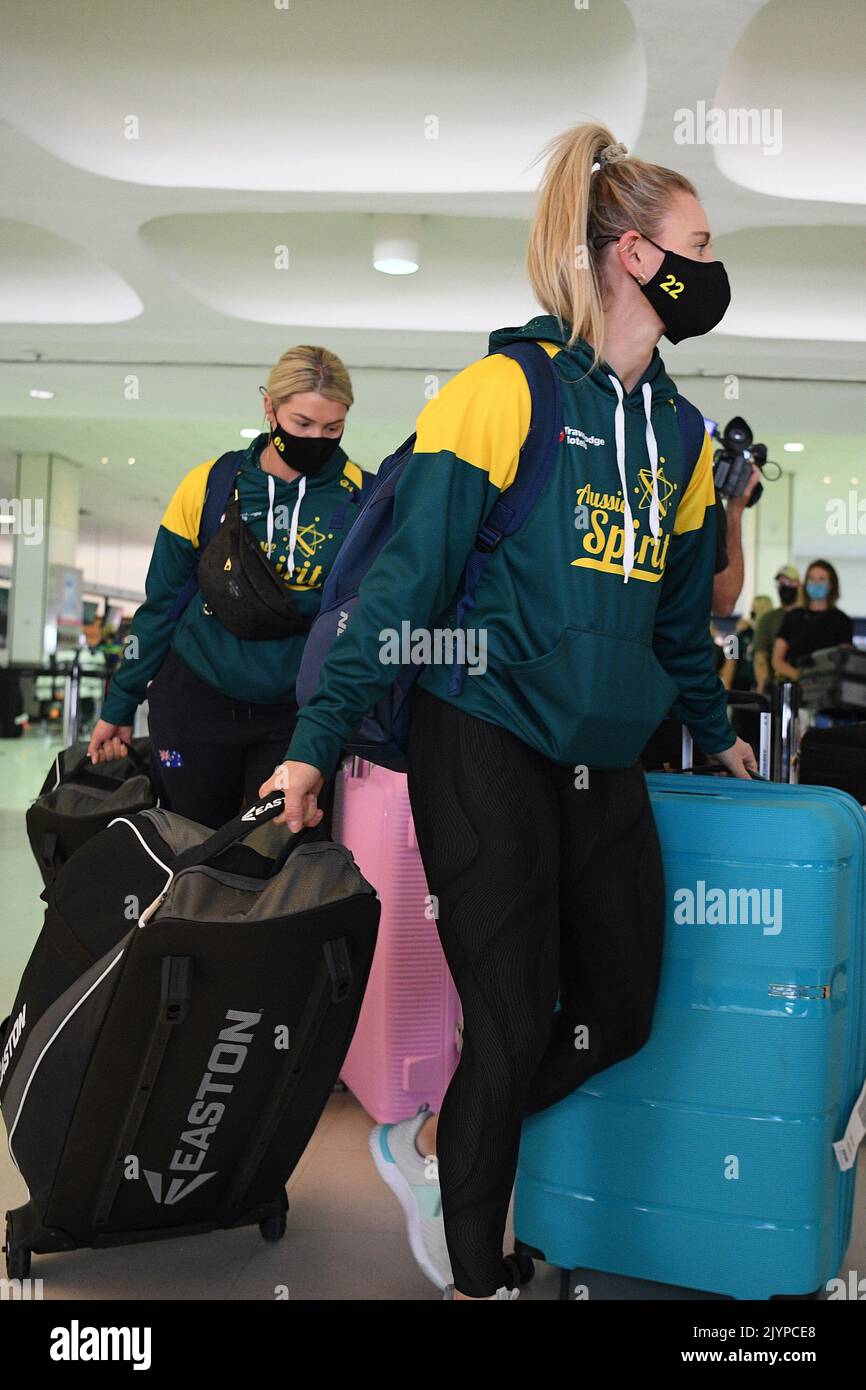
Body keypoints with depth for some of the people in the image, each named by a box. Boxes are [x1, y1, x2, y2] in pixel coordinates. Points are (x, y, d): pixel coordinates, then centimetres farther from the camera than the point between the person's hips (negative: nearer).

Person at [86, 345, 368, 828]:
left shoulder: (360, 497, -6)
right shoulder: (210, 487, -3)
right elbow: (161, 605, 5)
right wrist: (120, 707, 7)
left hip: (297, 713, -1)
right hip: (197, 701, 1)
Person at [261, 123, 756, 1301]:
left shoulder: (676, 432, 13)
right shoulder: (509, 387, -8)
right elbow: (406, 575, -12)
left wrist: (716, 730, 29)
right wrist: (318, 743, -14)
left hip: (606, 763, 7)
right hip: (489, 748, -7)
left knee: (622, 1011, 8)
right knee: (514, 1026, -1)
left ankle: (431, 1144, 33)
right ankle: (475, 1276, 25)